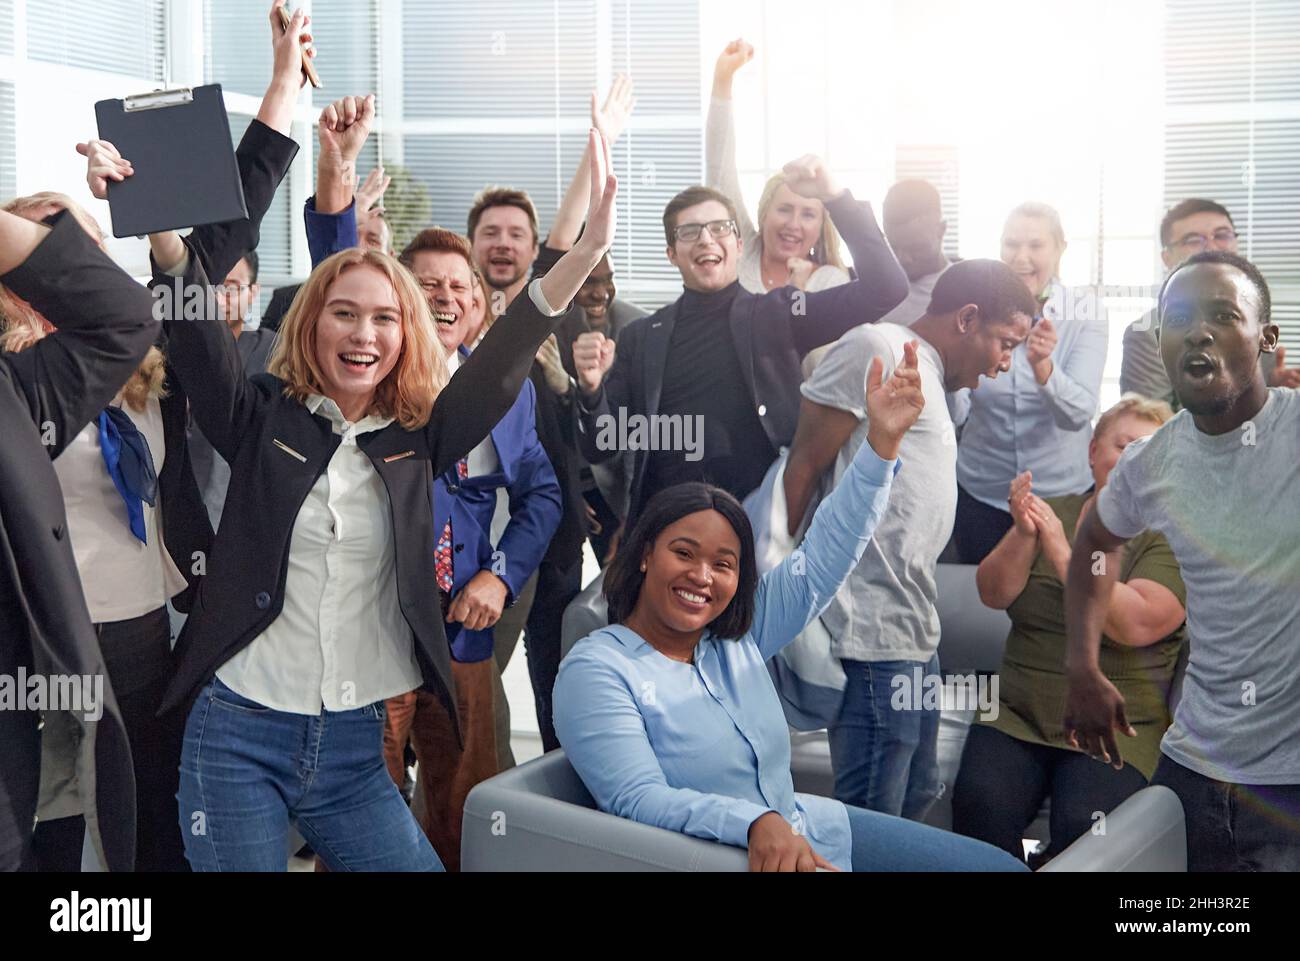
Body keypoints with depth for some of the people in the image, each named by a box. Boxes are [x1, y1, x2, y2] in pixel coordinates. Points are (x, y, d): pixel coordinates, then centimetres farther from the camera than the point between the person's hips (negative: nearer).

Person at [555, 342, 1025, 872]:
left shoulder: (737, 637, 6)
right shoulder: (595, 669, -12)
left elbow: (824, 556, 5)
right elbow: (637, 799, -22)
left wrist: (882, 442, -4)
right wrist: (756, 822, -36)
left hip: (816, 829, 7)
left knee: (1004, 864, 5)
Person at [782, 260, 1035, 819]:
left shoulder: (928, 376, 23)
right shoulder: (877, 349, -7)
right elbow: (803, 465, -12)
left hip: (916, 634, 10)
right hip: (874, 637, -10)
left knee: (917, 798, 18)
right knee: (872, 822, -6)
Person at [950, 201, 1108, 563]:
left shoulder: (1085, 312, -7)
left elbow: (1079, 413, -20)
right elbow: (957, 414, -10)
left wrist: (1042, 366, -38)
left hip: (1063, 491, -1)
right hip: (980, 493, 1)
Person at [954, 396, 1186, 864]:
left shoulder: (1175, 538, 2)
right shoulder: (1051, 512, 13)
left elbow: (1136, 625, -15)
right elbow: (994, 594, 2)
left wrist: (1062, 552, -16)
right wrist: (1023, 535, -16)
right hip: (1017, 715, 3)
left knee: (1082, 829, -28)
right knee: (980, 806, -24)